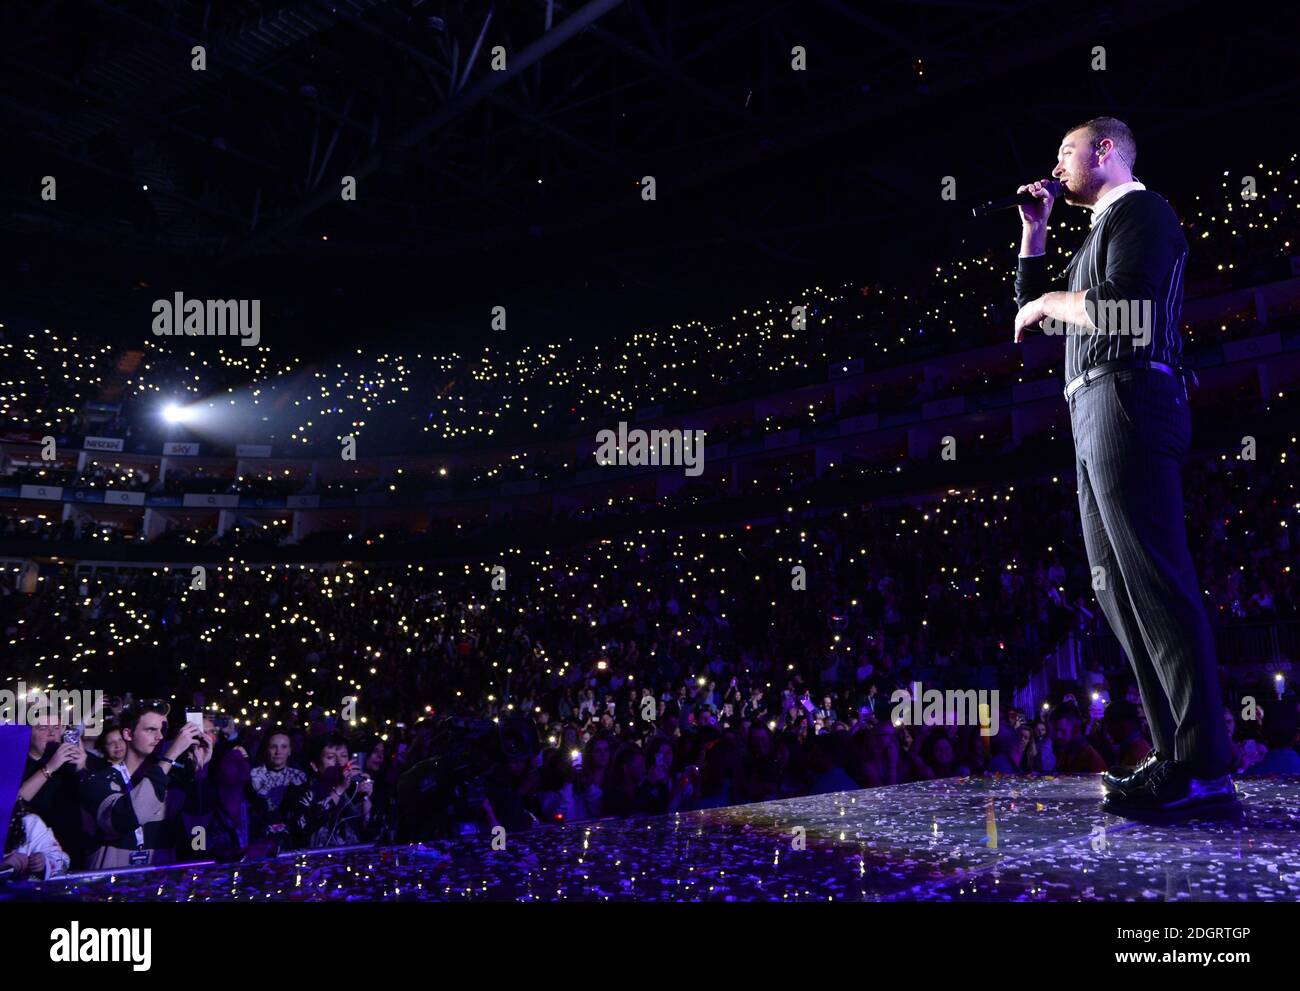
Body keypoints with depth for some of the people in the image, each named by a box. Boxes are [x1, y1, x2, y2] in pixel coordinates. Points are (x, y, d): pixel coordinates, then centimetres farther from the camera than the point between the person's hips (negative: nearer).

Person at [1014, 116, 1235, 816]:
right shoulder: (1100, 233, 29)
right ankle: (1175, 754, 7)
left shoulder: (1141, 211, -1)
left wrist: (1051, 302, -1)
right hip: (1094, 417, 10)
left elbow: (1122, 308, -17)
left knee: (1154, 584, -15)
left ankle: (1205, 770, -16)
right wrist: (1034, 231, 25)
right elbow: (1030, 307, 32)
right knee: (1117, 589, 6)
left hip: (1126, 399, -10)